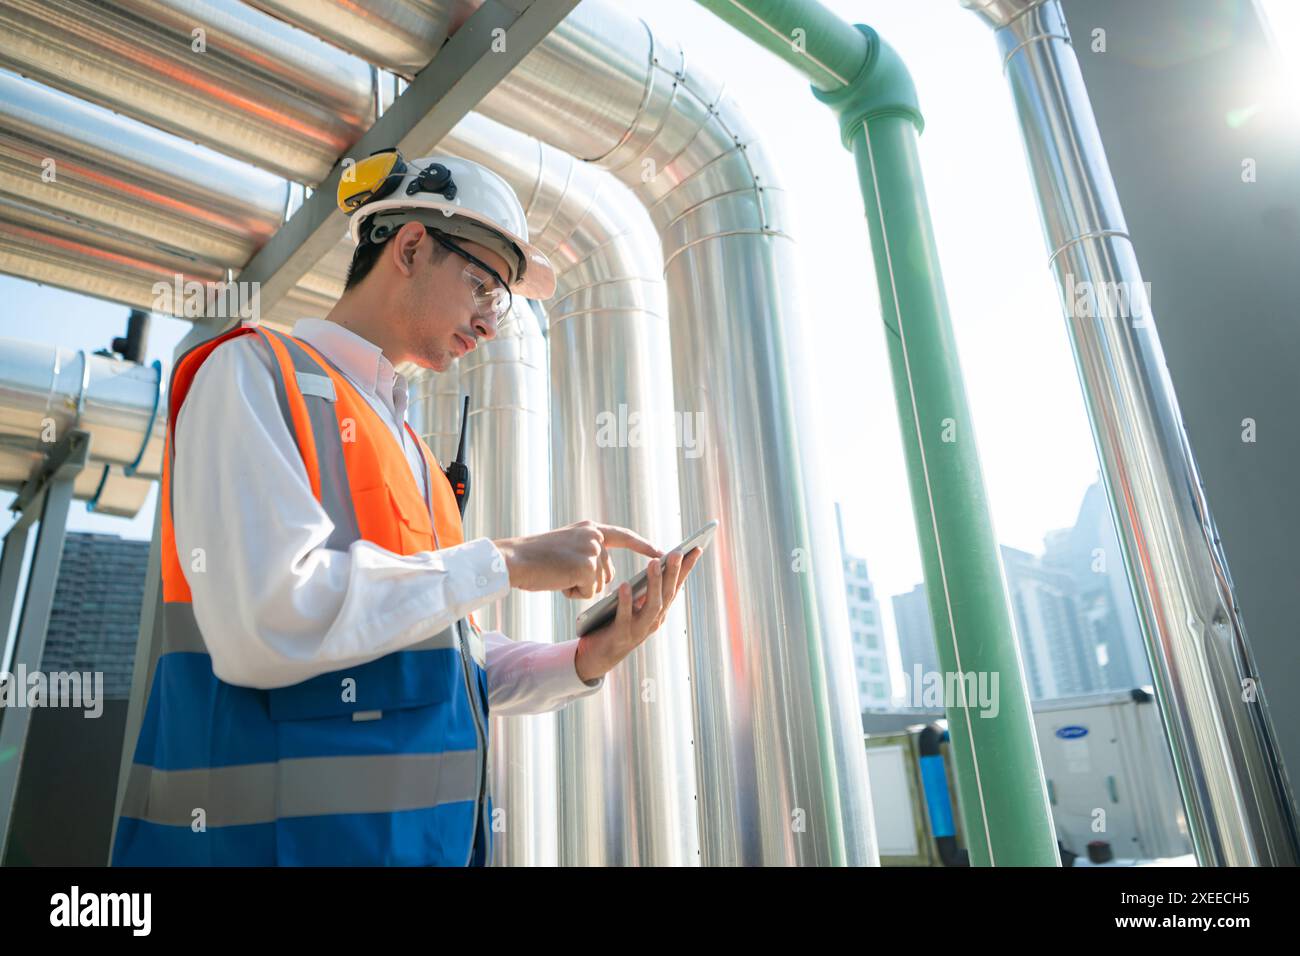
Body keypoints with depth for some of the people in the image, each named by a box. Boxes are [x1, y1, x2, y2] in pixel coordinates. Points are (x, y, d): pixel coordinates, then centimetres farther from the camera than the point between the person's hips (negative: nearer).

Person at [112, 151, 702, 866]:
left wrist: (584, 661, -2)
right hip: (279, 834, -7)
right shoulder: (255, 371, -6)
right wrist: (507, 561, -17)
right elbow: (265, 624, -23)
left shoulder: (408, 448, 14)